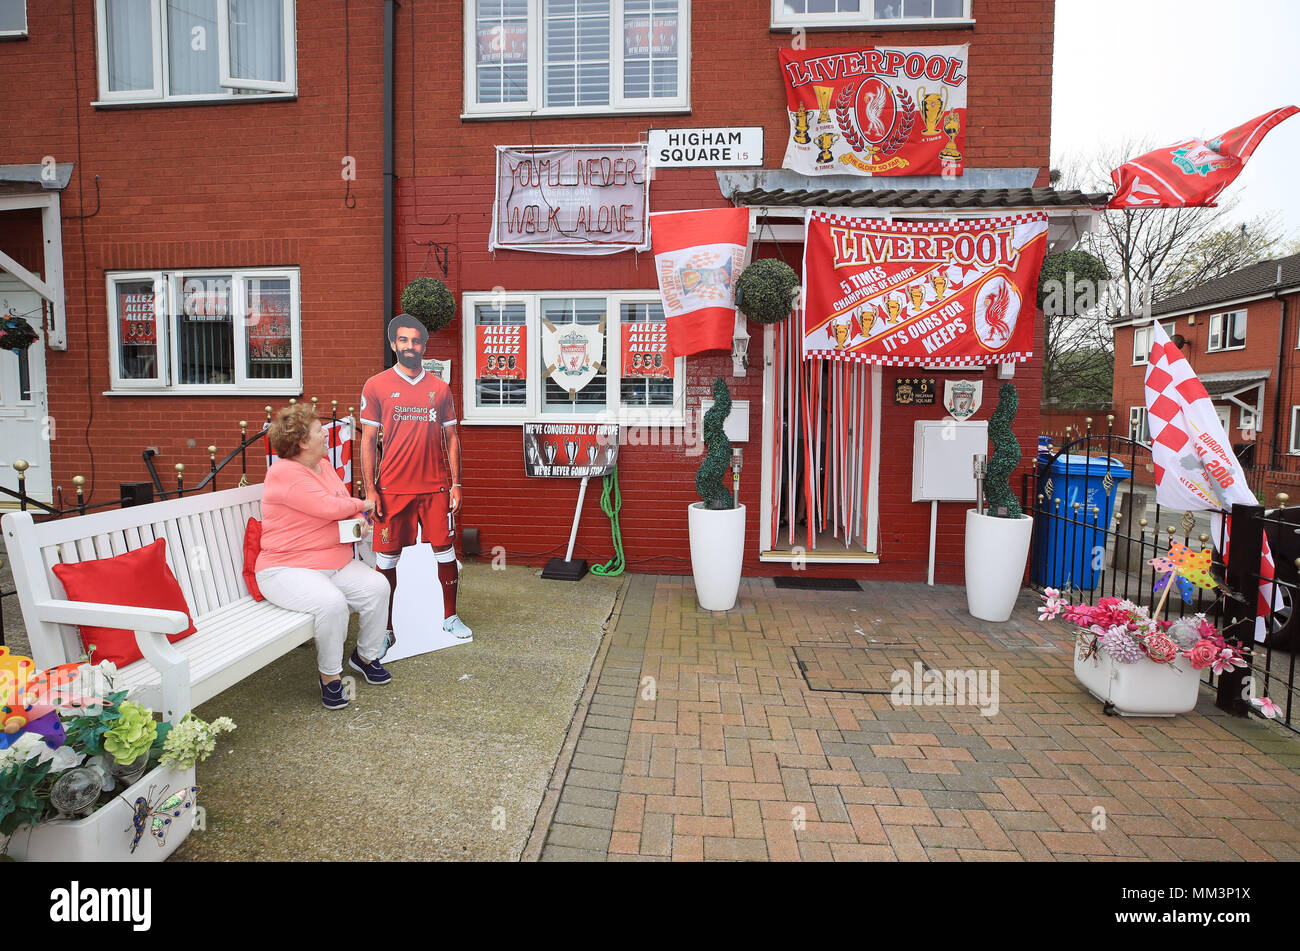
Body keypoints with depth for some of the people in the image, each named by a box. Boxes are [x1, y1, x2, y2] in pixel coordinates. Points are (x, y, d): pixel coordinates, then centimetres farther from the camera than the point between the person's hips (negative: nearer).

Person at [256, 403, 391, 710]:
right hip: (288, 568, -8)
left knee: (377, 586, -14)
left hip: (336, 563, 8)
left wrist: (357, 519, 1)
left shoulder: (325, 465, 12)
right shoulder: (285, 473, -15)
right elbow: (328, 507, -23)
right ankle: (330, 675, -8)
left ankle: (366, 655, 9)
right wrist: (361, 504, -5)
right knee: (332, 602, -33)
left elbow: (345, 505, 24)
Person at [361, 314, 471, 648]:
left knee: (445, 551, 7)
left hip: (436, 488, 2)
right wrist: (369, 489, -5)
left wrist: (455, 484, 3)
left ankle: (450, 617, 24)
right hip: (392, 489, -1)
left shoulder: (440, 388, 7)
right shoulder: (376, 386, 2)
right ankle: (385, 629, 20)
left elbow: (452, 438, 9)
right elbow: (369, 440, 1)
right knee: (387, 558, 5)